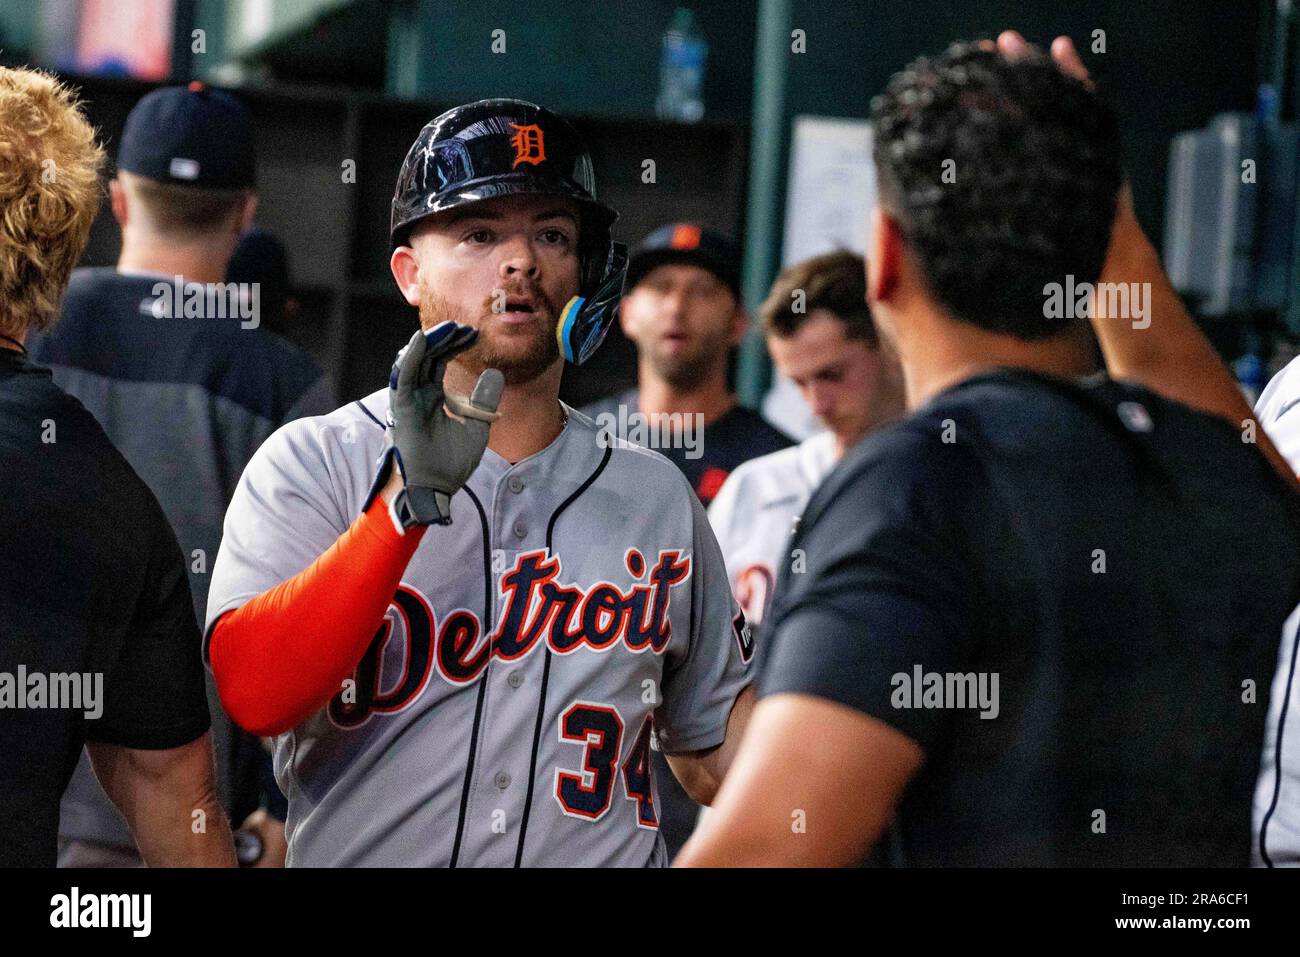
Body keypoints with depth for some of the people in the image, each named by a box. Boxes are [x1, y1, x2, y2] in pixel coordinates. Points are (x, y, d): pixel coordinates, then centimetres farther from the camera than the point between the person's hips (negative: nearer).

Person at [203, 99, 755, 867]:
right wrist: (412, 501, -20)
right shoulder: (309, 464, 2)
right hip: (353, 854, -2)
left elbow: (716, 761, 14)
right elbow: (254, 697, -14)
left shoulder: (657, 497, 10)